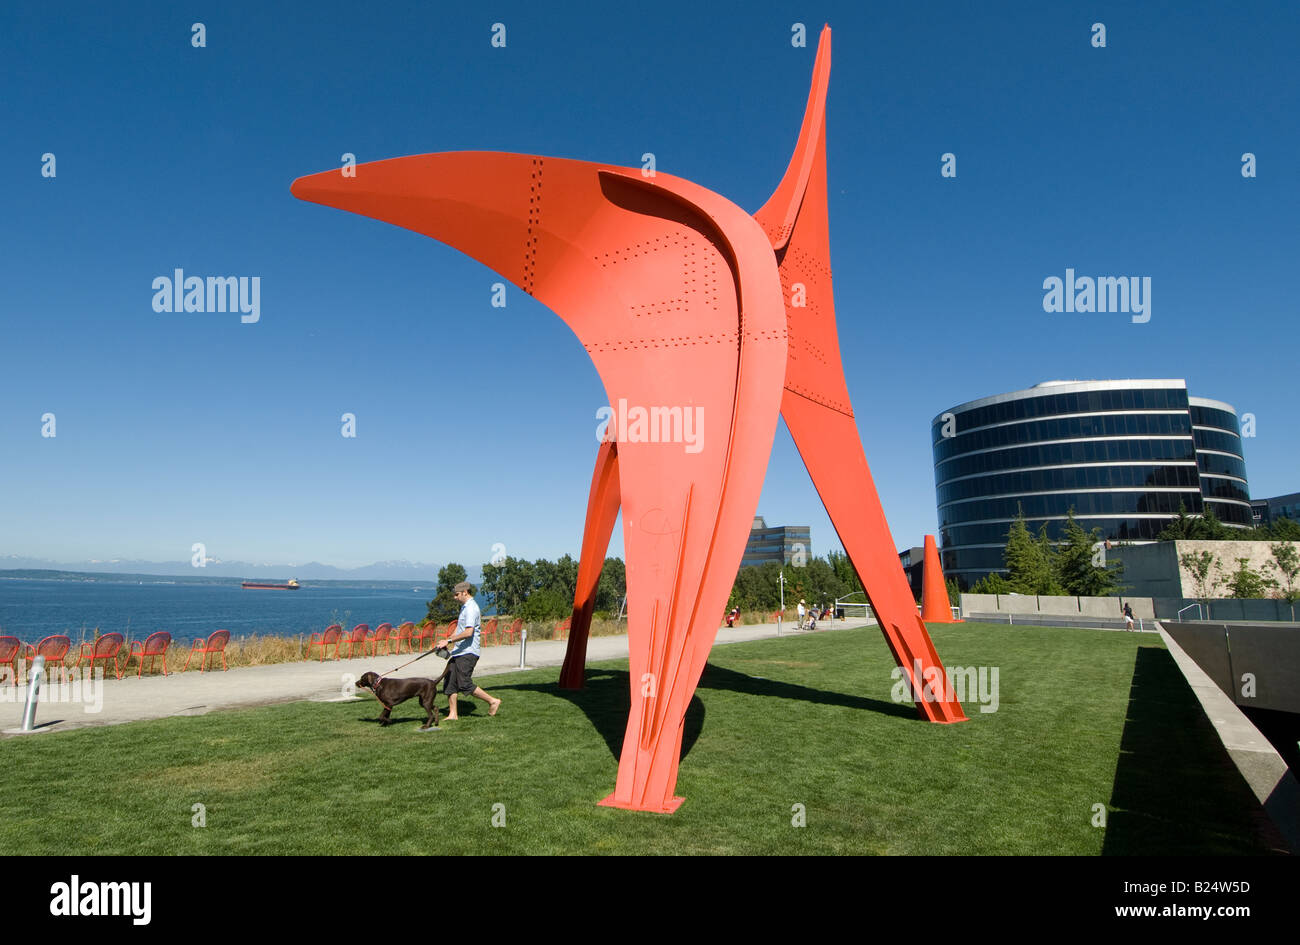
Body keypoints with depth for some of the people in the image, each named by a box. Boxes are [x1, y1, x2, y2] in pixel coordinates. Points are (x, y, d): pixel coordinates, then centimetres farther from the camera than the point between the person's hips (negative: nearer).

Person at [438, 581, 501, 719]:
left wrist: (449, 640, -22)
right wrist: (449, 639, 16)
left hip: (467, 653, -10)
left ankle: (492, 701, 3)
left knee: (465, 684, -9)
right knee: (450, 683, 8)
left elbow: (468, 632, -26)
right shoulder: (465, 607, 18)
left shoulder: (471, 608, -16)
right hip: (459, 652, 10)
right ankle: (453, 714, 13)